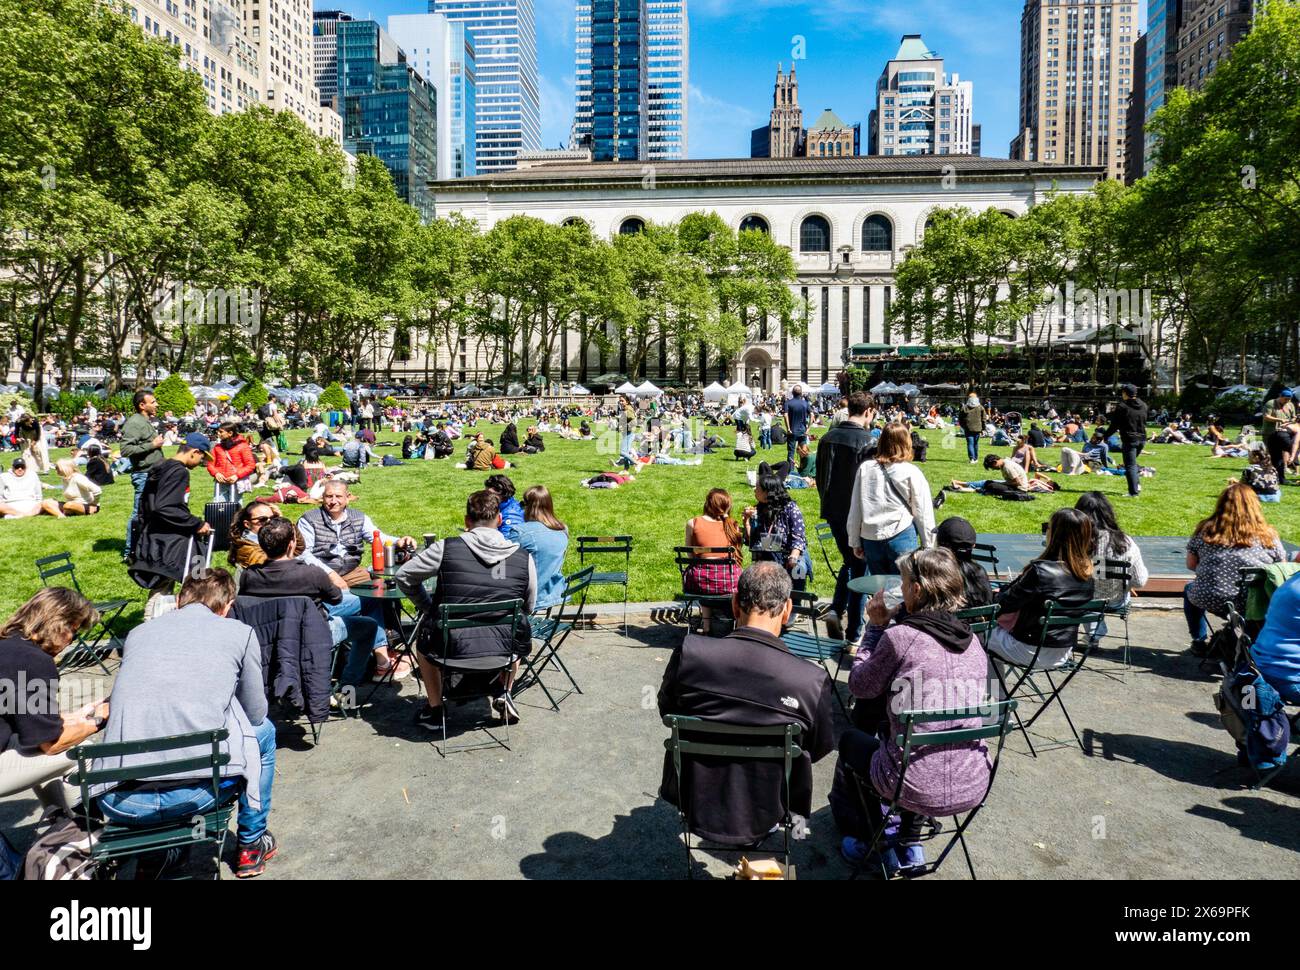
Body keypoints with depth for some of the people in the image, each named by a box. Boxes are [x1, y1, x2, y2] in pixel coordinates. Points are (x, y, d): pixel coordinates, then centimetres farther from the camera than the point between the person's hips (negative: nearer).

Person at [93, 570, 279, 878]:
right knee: (264, 730, 27)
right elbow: (256, 713, 18)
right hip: (195, 792, -4)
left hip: (119, 802, 4)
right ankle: (251, 845, 35)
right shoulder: (240, 632, 7)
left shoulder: (138, 632, 18)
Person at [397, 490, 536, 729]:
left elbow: (403, 577, 4)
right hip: (504, 650, 1)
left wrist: (430, 610, 17)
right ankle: (502, 693, 26)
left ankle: (434, 710, 38)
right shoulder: (523, 558, -5)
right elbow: (528, 608, 8)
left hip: (453, 648, -1)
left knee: (424, 645, 34)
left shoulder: (446, 548, -7)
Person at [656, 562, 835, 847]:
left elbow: (667, 711, -3)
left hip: (695, 803, 1)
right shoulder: (813, 681, -25)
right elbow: (821, 748, -6)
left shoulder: (689, 653, -23)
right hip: (764, 815, 0)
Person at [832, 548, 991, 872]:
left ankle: (864, 837, 40)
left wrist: (876, 626, 5)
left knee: (852, 739, 25)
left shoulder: (899, 637, -16)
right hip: (975, 788, 5)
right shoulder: (973, 640, 2)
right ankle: (909, 843, 36)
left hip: (916, 790, -5)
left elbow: (860, 686, -1)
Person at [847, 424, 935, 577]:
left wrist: (855, 542, 14)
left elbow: (855, 510, 6)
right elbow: (923, 514, -1)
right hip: (901, 537, -3)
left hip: (871, 538, 3)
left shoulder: (864, 468, 3)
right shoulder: (912, 473, -4)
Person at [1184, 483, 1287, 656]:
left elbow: (1191, 565, 8)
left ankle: (1200, 642, 32)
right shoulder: (1268, 535, -1)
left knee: (1189, 589, 34)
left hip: (1210, 601, 0)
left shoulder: (1204, 530, 0)